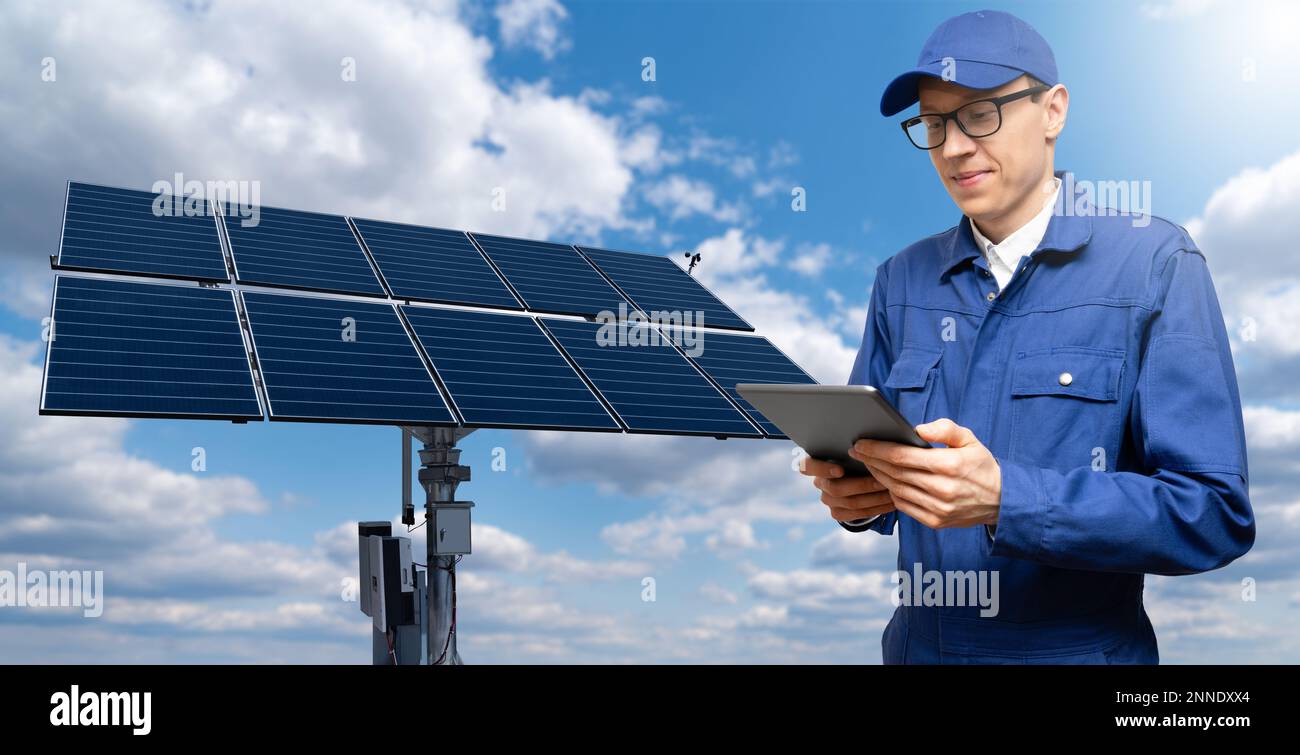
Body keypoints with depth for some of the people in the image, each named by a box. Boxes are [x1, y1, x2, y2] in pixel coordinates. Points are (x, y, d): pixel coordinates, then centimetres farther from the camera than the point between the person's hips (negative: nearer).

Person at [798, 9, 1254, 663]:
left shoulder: (1155, 265, -12)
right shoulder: (901, 279, 1)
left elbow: (1214, 512, -17)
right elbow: (868, 457, 7)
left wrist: (1005, 499, -28)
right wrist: (852, 492, -15)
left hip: (1081, 647, -4)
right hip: (916, 644, 4)